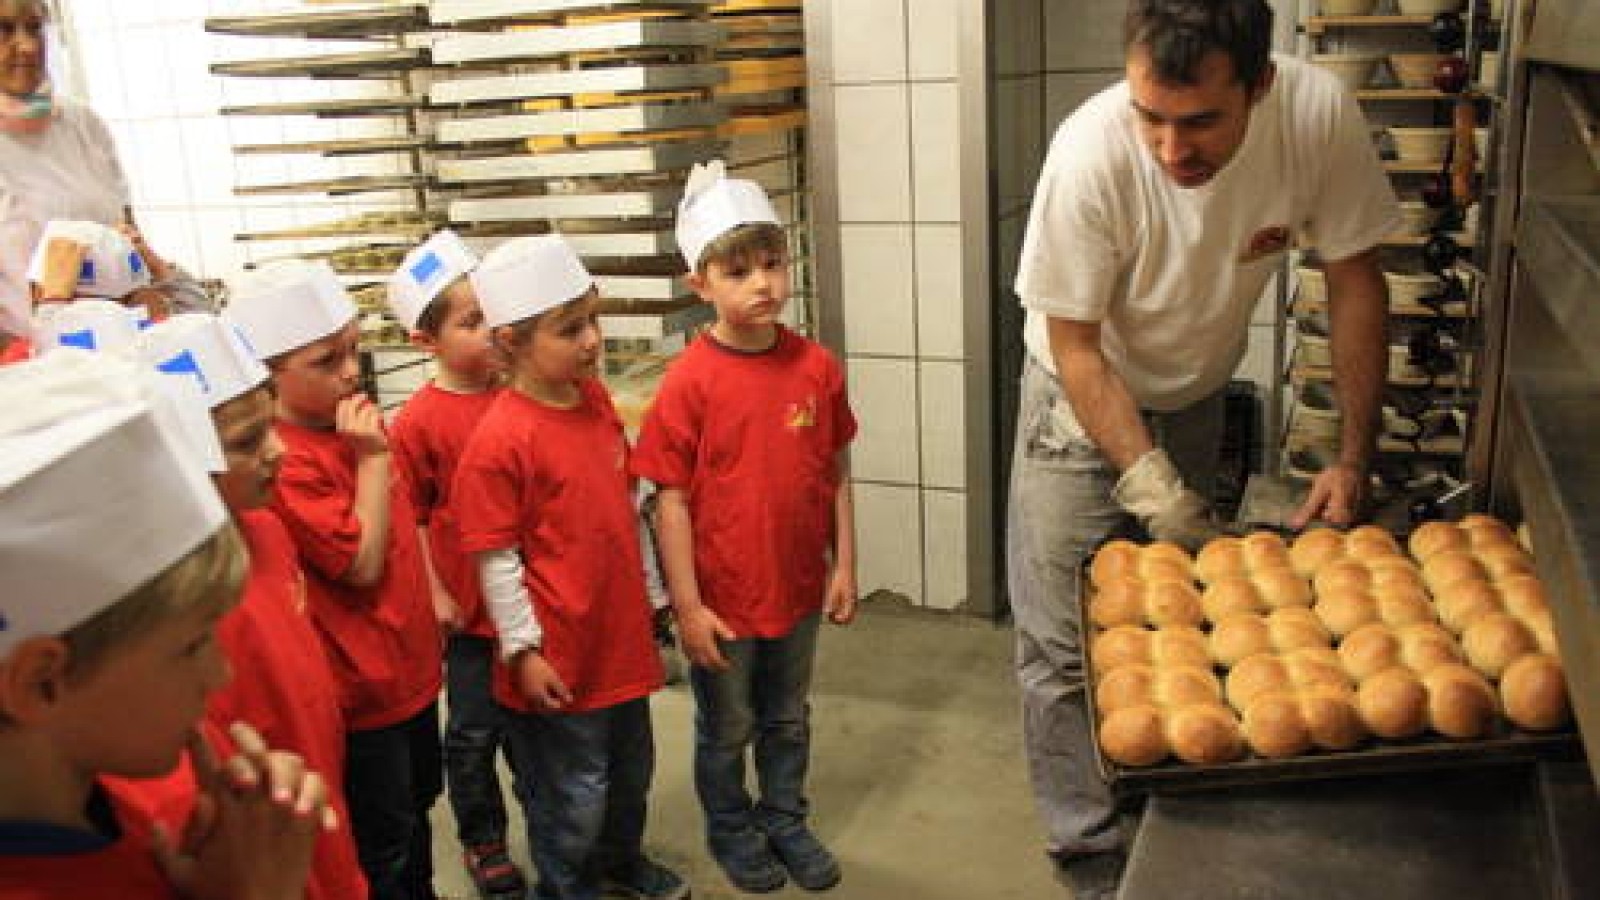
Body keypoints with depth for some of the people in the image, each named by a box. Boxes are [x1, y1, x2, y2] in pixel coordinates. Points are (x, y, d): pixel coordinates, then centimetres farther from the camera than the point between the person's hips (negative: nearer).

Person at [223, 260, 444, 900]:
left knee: (417, 807, 26)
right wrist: (372, 458, -24)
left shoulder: (352, 425, 3)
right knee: (384, 845, 10)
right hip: (364, 687, -8)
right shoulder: (289, 464, -25)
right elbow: (361, 563, -24)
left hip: (410, 667, 9)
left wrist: (432, 598, 16)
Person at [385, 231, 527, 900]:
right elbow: (408, 520, -7)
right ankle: (482, 842, 34)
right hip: (472, 604, -3)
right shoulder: (418, 422, -14)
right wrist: (435, 596, -7)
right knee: (475, 731, 13)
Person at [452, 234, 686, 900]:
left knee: (630, 769, 25)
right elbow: (495, 560, -16)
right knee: (573, 794, 10)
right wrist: (523, 651, -13)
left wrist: (642, 593, 16)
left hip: (621, 636, 7)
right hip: (559, 654, -7)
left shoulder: (595, 397, 1)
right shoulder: (498, 441, -21)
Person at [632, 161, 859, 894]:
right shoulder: (690, 380, -17)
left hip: (798, 586, 3)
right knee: (726, 730, 19)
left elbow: (835, 475, 2)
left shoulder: (816, 367, -7)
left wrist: (844, 566, 3)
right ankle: (731, 830, 42)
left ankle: (785, 820, 45)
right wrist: (687, 605, -13)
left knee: (788, 720, 23)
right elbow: (672, 500, -14)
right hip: (722, 596, -3)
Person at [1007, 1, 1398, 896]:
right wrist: (1155, 487, -29)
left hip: (1197, 399, 3)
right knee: (1067, 643, -2)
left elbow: (1356, 277, -11)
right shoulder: (1092, 151, -32)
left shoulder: (1321, 115, -25)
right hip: (1084, 400, -3)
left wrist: (1355, 459, -13)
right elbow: (1075, 345, -23)